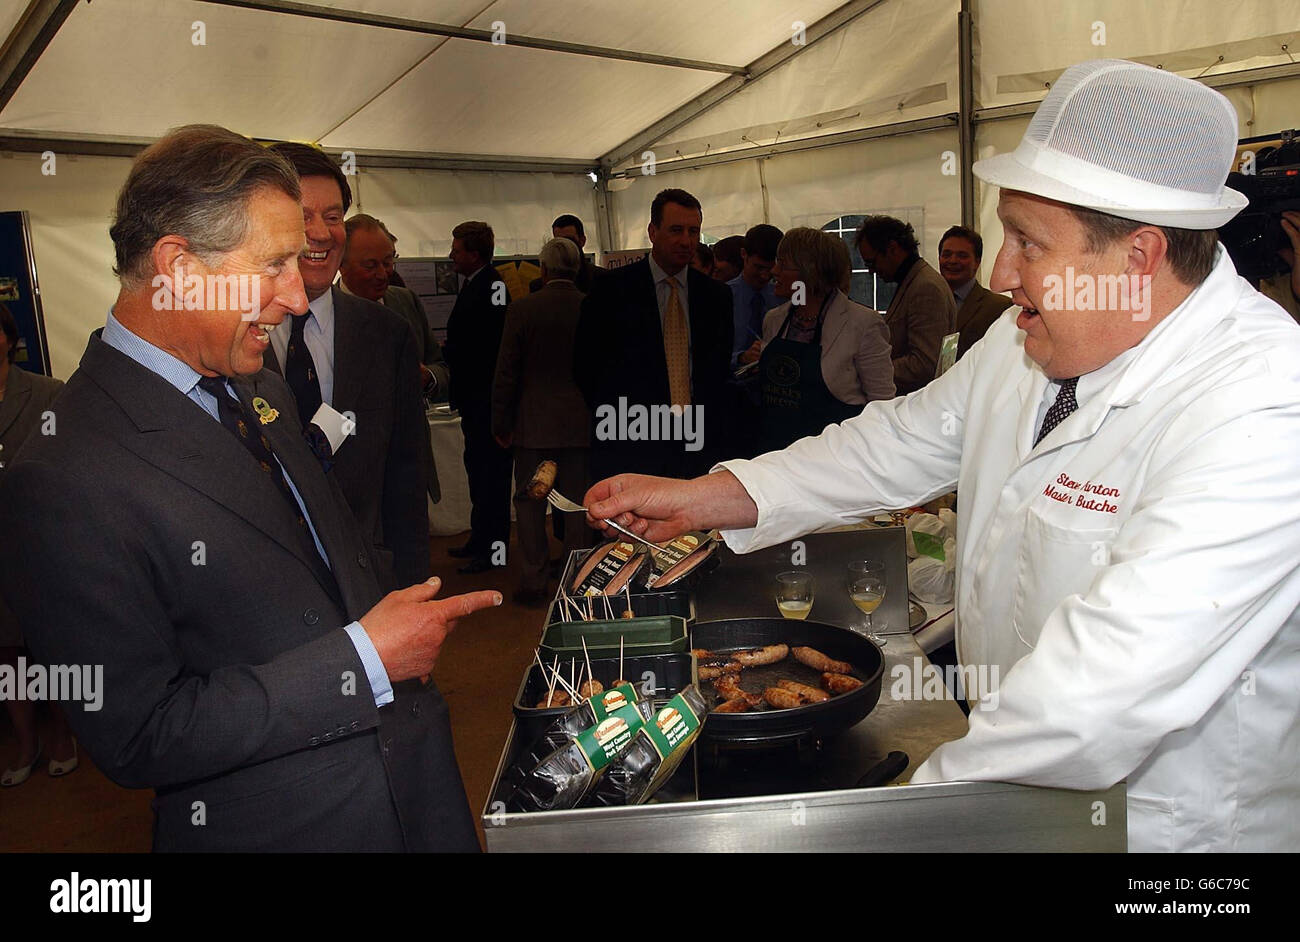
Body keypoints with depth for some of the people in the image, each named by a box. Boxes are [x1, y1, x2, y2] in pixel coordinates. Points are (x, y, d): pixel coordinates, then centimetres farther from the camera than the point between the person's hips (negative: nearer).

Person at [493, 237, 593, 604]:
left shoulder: (522, 309, -7)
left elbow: (506, 371, -5)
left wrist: (501, 423, 3)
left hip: (533, 422, -1)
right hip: (581, 422, 2)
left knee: (529, 501, 9)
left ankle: (534, 580, 11)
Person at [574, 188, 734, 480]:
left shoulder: (716, 295, 9)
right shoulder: (612, 289, -1)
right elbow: (586, 365, 2)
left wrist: (712, 431, 5)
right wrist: (615, 422, 0)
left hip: (697, 445, 3)